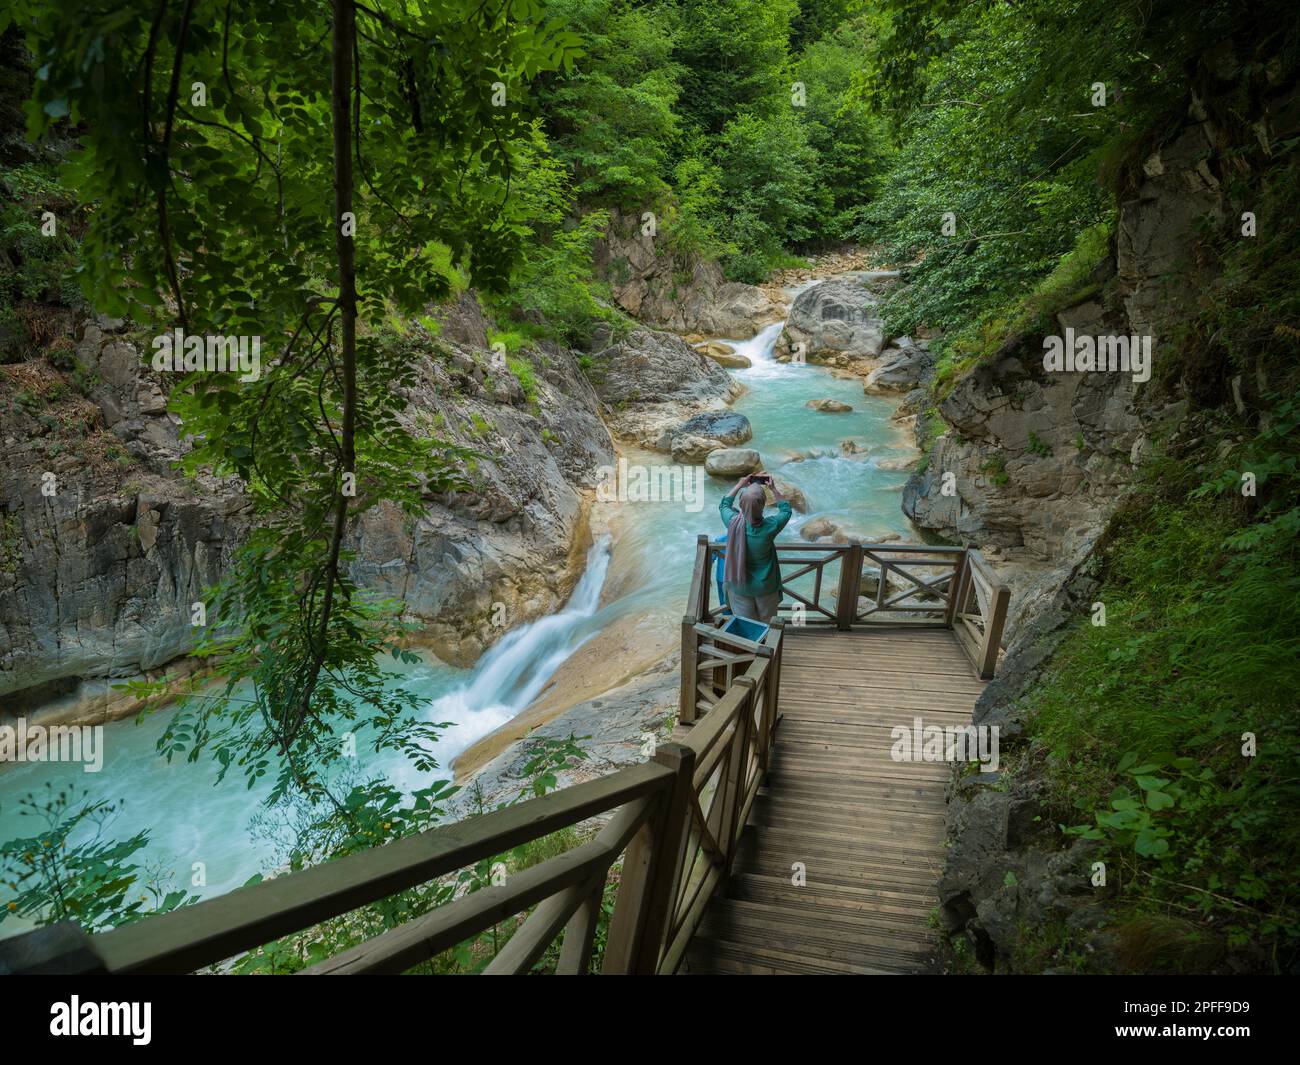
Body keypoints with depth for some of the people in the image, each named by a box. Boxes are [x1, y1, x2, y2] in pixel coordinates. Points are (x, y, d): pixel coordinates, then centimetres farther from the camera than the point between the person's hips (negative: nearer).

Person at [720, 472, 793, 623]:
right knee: (767, 623, 24)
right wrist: (773, 488, -4)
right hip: (765, 586, -1)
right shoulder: (770, 527, -28)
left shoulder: (733, 523, -24)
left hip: (739, 586, 1)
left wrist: (739, 485, 0)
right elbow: (786, 510, -4)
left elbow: (724, 505, 1)